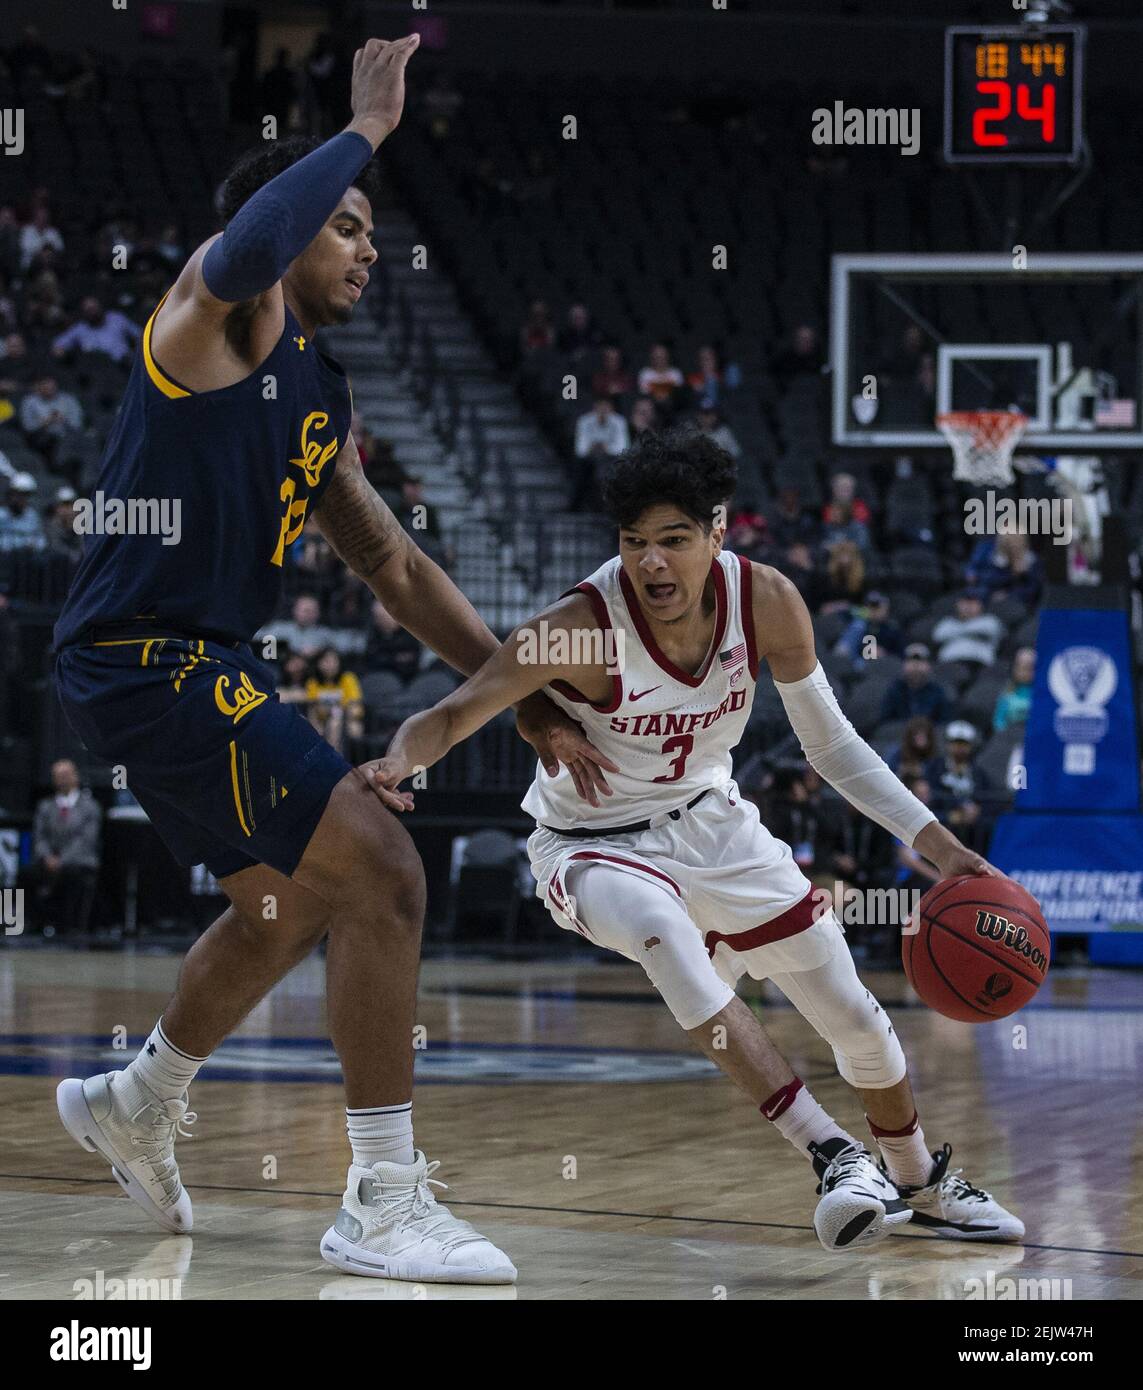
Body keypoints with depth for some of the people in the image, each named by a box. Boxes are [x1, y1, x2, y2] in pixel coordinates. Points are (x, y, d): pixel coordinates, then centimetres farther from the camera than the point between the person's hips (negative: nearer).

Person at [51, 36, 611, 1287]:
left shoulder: (323, 395, 17)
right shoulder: (221, 314, -9)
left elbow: (392, 564, 22)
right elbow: (244, 247, -36)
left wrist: (525, 701, 19)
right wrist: (364, 133, -25)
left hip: (192, 667, 10)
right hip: (148, 659, -10)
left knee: (293, 900, 28)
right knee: (380, 872, -16)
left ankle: (137, 1103, 48)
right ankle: (384, 1206, -13)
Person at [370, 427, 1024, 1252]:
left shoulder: (766, 601, -17)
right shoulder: (580, 624, -29)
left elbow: (831, 744, -6)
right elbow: (453, 715, -29)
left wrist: (935, 843, -13)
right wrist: (398, 763, -52)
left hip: (712, 824, 4)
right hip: (594, 845, -4)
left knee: (857, 1020, 8)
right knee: (659, 927, -39)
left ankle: (921, 1185, 39)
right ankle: (830, 1154, -35)